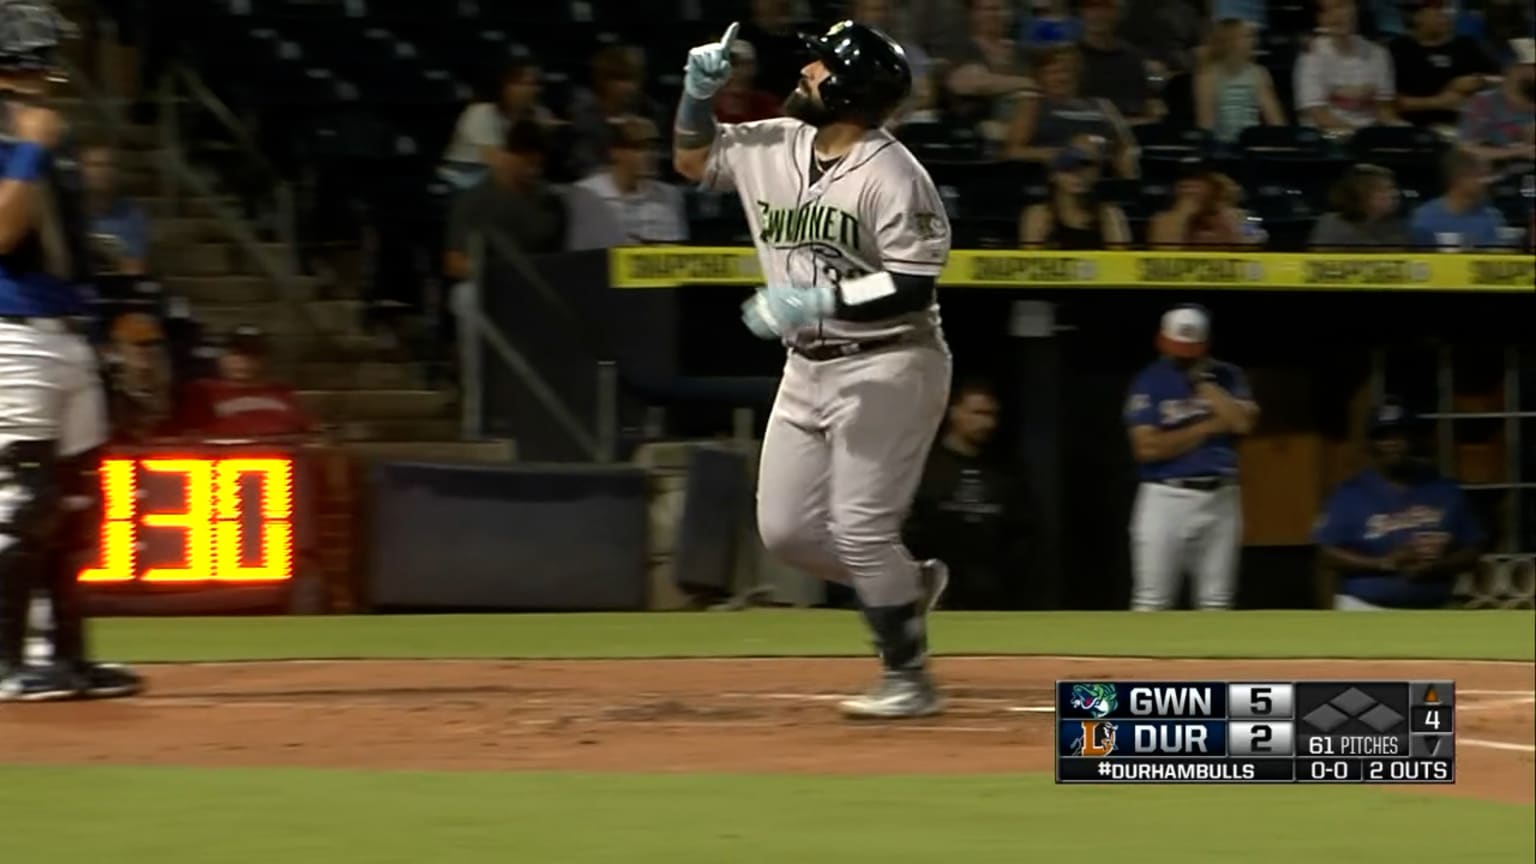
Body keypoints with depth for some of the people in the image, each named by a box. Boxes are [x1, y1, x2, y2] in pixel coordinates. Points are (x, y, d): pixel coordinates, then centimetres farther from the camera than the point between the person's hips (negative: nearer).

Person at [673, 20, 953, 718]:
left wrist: (819, 302, -28)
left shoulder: (892, 175, -17)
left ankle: (909, 679, 2)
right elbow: (691, 160, 20)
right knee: (786, 529, 7)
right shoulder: (773, 147, 6)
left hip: (887, 366, -8)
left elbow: (914, 287, -21)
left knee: (861, 527, -10)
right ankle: (910, 584, 28)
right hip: (806, 370, 8)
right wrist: (698, 93, 2)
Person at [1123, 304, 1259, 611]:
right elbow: (1148, 447, -14)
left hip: (1220, 497, 3)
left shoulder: (1228, 378, 8)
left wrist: (1203, 380, -8)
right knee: (1150, 605, -5)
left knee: (1216, 604, 7)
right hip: (1166, 498, -3)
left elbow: (1242, 422, -10)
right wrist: (1209, 427, -10)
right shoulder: (1150, 383, -3)